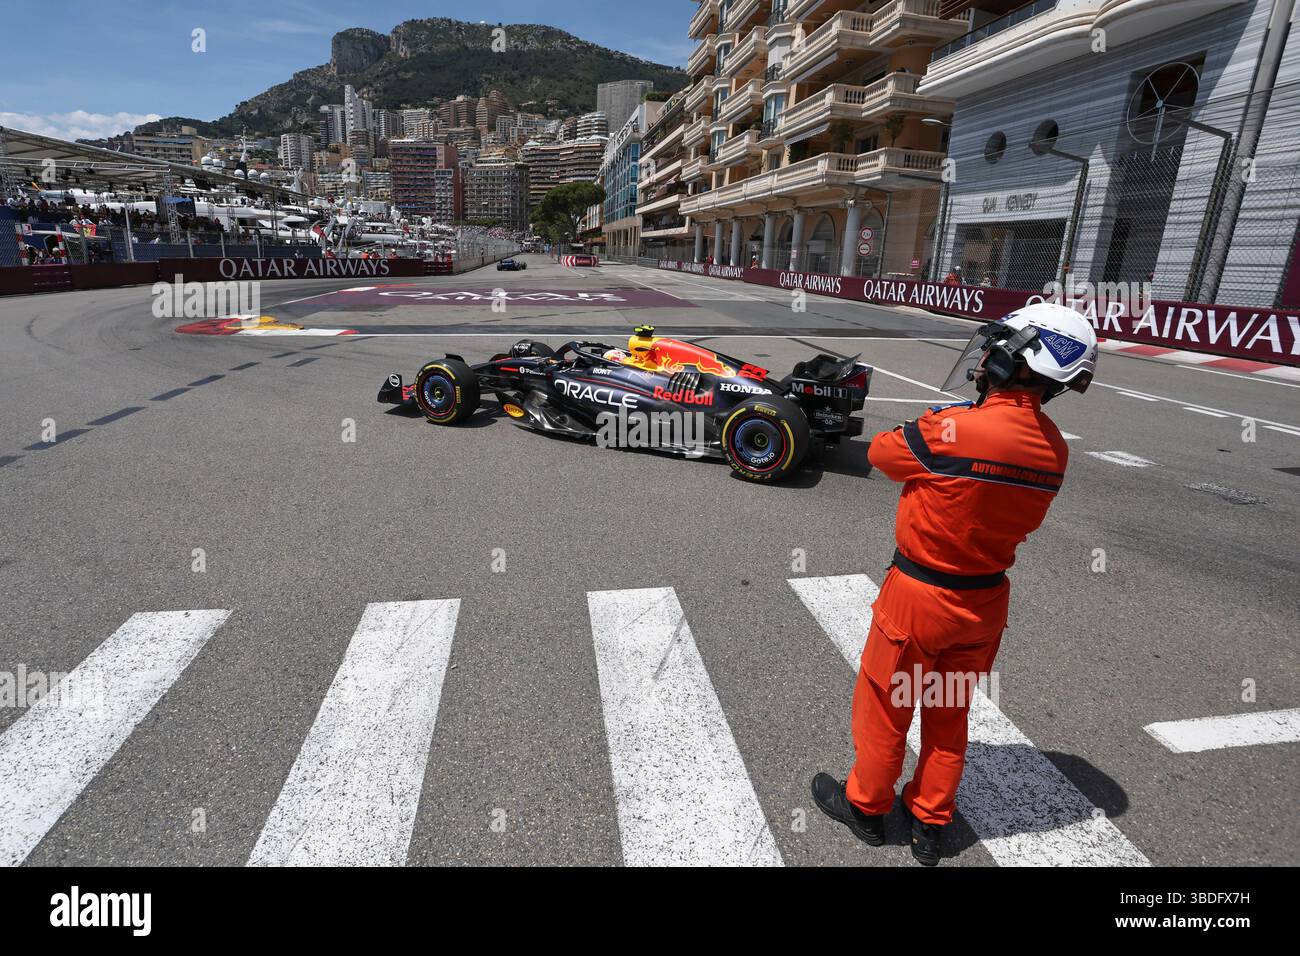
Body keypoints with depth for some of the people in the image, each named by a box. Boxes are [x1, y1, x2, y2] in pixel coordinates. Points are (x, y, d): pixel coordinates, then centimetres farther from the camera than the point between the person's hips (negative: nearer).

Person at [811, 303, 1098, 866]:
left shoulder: (951, 430, -28)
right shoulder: (1053, 449, -6)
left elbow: (882, 453, -10)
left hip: (920, 597, -6)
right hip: (987, 599, 6)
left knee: (884, 702, 16)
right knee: (949, 711, 22)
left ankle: (866, 804, 38)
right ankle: (930, 822, 40)